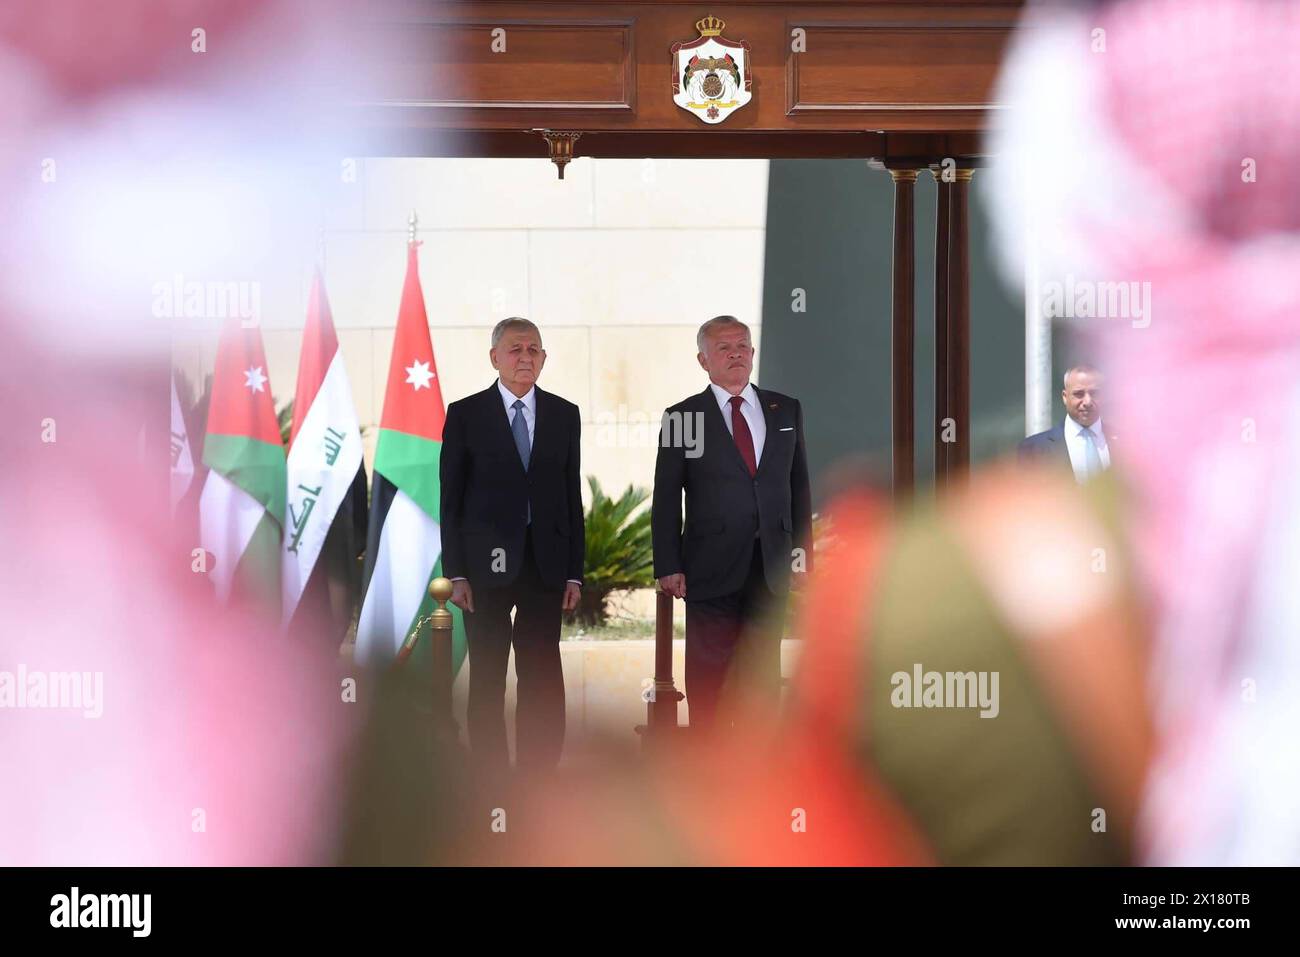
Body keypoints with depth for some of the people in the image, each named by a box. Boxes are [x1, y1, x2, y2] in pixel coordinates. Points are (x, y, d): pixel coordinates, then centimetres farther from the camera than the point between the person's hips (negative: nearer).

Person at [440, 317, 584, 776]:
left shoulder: (564, 415, 8)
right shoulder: (465, 414, 1)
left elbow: (571, 495, 9)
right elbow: (451, 498, 0)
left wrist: (574, 571, 4)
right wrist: (455, 573, -6)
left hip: (545, 563, 2)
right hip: (488, 564, -2)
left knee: (543, 680, 2)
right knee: (487, 678, 3)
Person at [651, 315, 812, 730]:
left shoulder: (786, 411, 10)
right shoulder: (682, 418, 1)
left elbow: (799, 486, 12)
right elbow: (666, 499, 0)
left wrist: (802, 553, 6)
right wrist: (668, 567, -6)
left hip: (771, 565, 3)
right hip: (712, 566, -3)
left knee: (765, 666, 6)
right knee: (707, 668, 0)